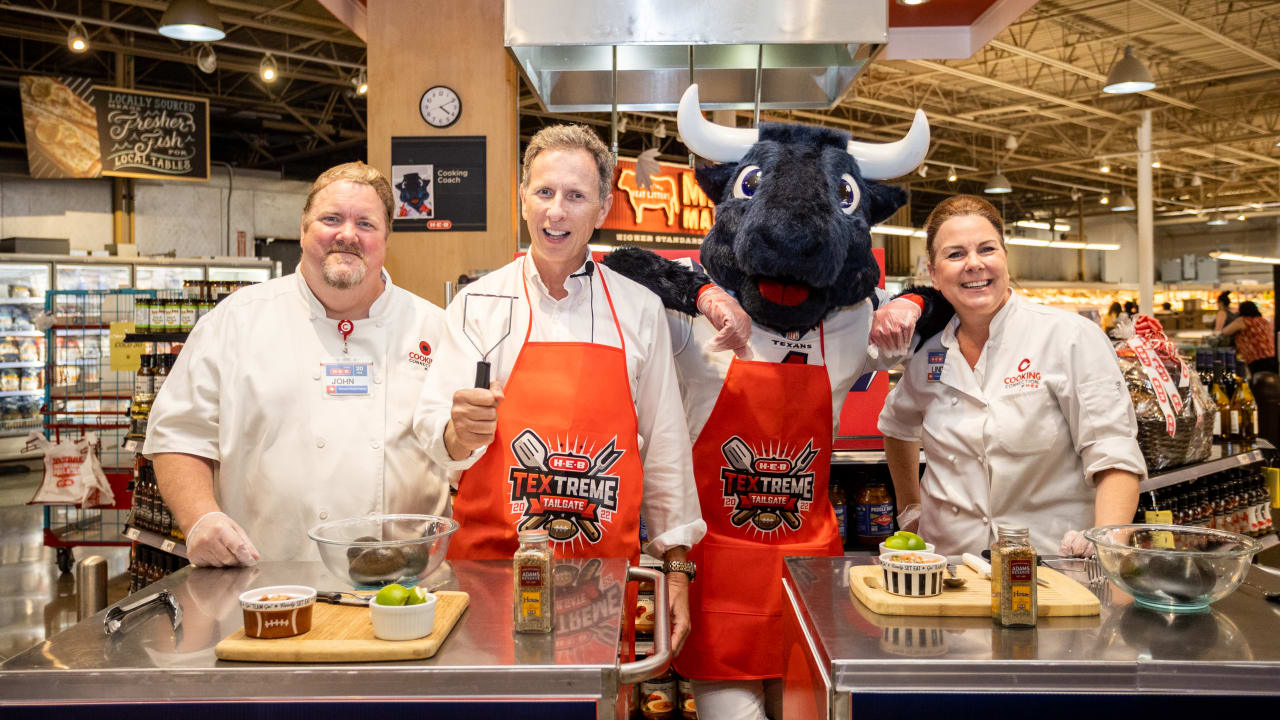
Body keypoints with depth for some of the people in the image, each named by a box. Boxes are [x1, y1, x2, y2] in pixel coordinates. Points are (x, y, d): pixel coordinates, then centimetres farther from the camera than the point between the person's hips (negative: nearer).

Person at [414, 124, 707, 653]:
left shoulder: (640, 310, 4)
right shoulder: (476, 304, 1)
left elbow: (664, 445, 7)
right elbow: (431, 425, -4)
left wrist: (677, 568, 6)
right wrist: (460, 433, -27)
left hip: (607, 566, 1)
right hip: (492, 562, 0)